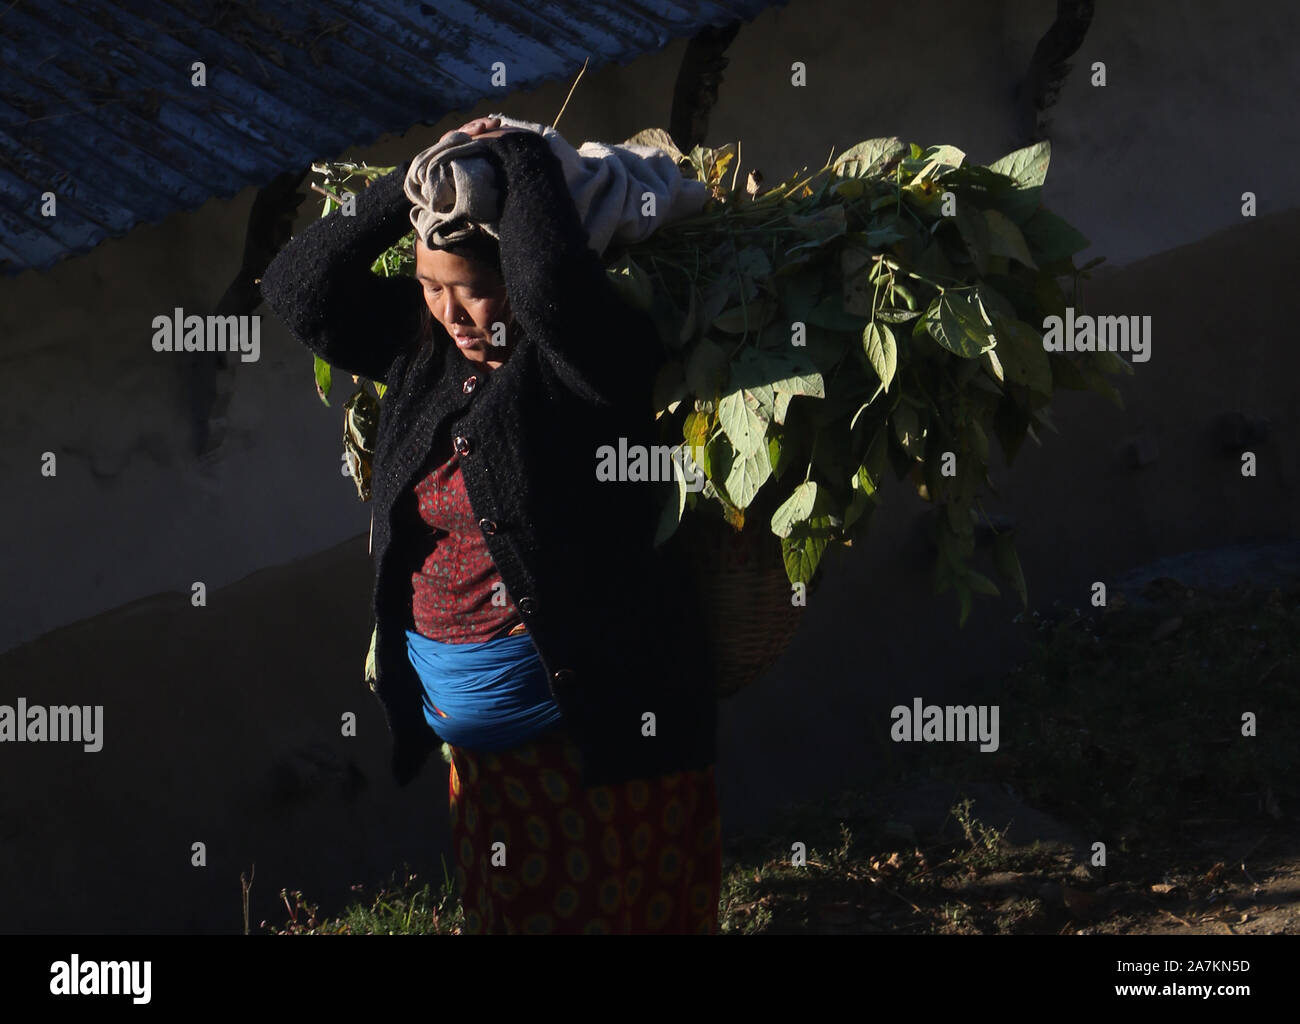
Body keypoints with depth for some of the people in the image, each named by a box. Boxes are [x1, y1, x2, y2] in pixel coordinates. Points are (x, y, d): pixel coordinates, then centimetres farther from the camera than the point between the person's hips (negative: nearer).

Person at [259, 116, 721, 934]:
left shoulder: (594, 359, -15)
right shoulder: (424, 352, 7)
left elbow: (553, 284, -35)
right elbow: (299, 288, 5)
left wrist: (522, 158, -18)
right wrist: (413, 188, -5)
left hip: (599, 725, -7)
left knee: (621, 915, 2)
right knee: (504, 914, 17)